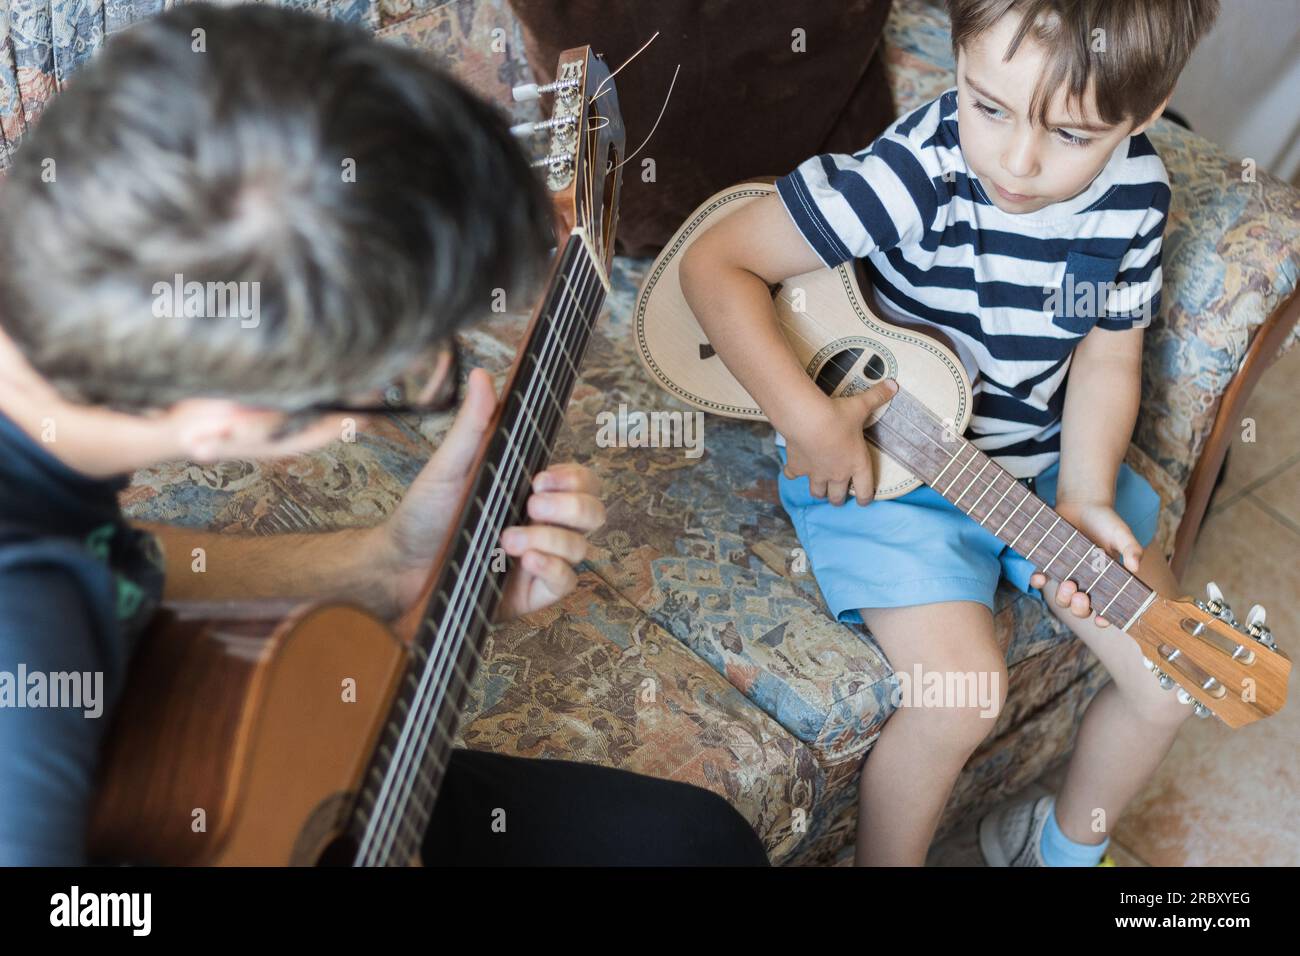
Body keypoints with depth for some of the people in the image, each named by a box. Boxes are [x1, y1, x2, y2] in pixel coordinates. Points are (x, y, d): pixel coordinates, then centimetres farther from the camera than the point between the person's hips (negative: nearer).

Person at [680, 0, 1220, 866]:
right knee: (964, 692, -21)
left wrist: (1085, 497, -14)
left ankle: (1069, 844, 31)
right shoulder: (915, 175, -27)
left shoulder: (1137, 190, -9)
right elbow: (717, 262, -23)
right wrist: (806, 418, -30)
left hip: (1046, 458, 6)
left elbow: (1108, 352, 1)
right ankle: (884, 858, 10)